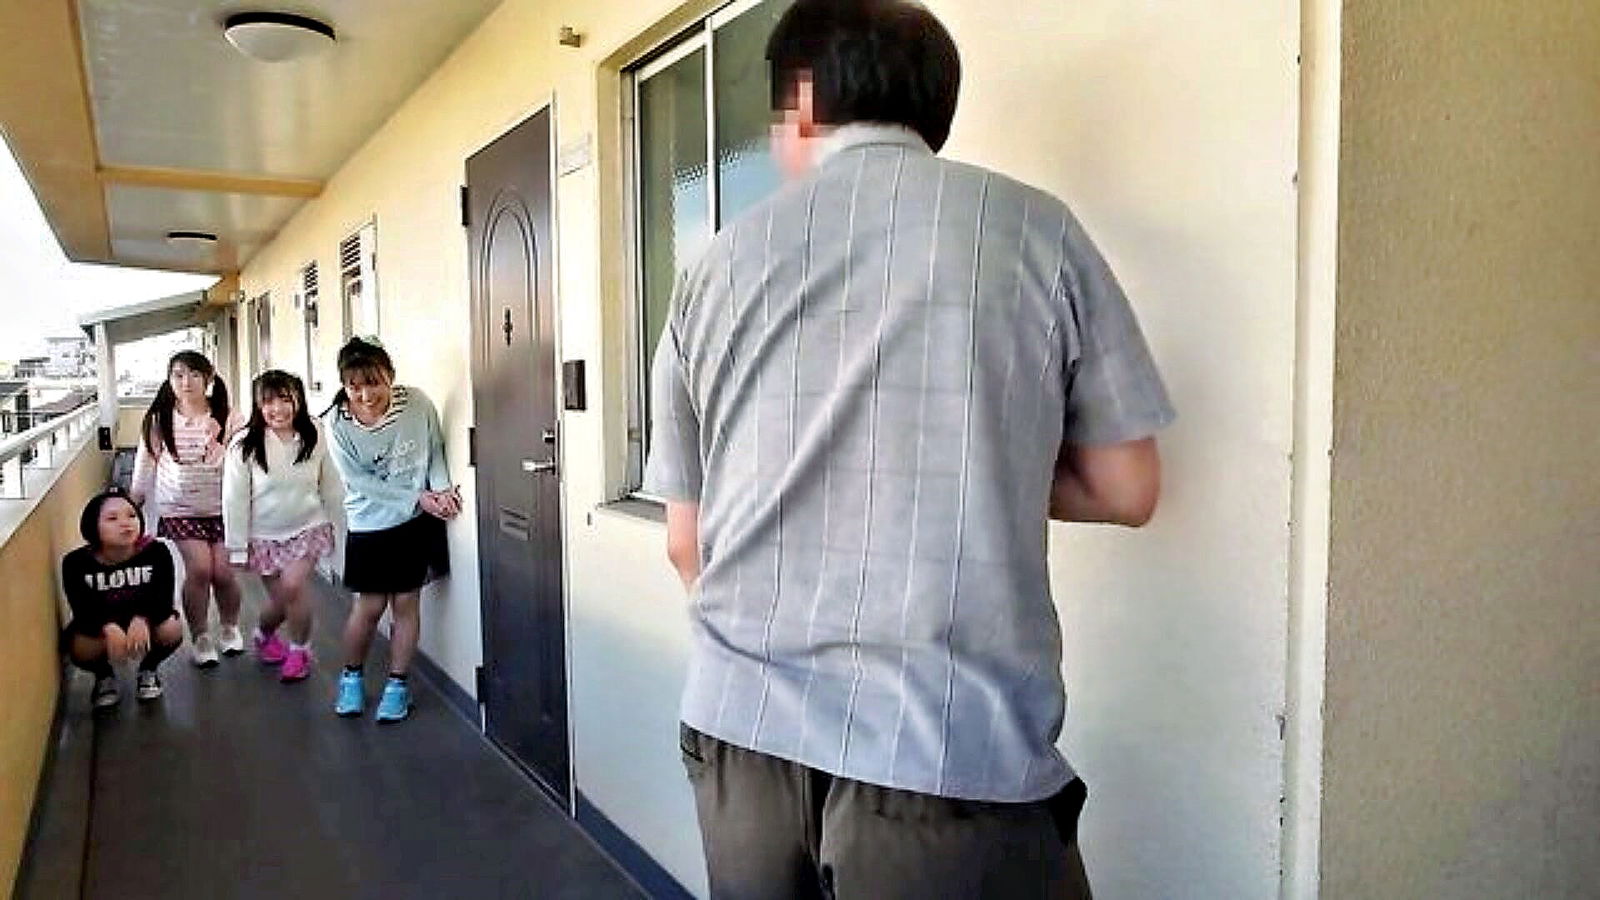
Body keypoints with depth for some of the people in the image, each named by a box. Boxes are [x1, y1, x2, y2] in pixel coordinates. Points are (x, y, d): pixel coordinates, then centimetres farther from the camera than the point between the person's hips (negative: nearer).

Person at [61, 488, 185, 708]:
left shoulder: (156, 551, -21)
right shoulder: (76, 562, -20)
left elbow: (164, 600, -27)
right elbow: (83, 609, -27)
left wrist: (142, 620, -49)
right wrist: (108, 628, -48)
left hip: (145, 622, 0)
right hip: (99, 626, 0)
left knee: (171, 630, -30)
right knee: (80, 648, -31)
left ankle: (148, 670, 7)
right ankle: (103, 676, 8)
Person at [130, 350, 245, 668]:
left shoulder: (226, 418, -7)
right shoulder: (159, 420, -2)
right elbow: (146, 462, 8)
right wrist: (135, 499, 13)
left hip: (220, 507, 0)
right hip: (179, 509, 1)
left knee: (222, 570, -6)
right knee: (199, 567, -13)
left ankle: (230, 627, 25)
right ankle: (201, 637, 9)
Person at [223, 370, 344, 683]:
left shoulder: (314, 439, -8)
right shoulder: (245, 445, -13)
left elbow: (331, 486, 1)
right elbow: (234, 498, -9)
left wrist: (339, 524, 5)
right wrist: (237, 546, -7)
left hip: (307, 528, 0)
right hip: (264, 534, 0)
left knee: (292, 586, -18)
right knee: (279, 598, 6)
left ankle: (300, 649, 6)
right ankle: (263, 634, 41)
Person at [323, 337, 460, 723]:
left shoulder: (416, 403, -13)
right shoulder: (338, 423, -16)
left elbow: (435, 452, 0)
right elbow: (362, 482, -14)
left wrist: (443, 489, -17)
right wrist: (418, 497, -19)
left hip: (417, 521, 1)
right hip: (370, 523, -1)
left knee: (406, 602, 6)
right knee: (370, 606, 5)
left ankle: (397, 684, 21)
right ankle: (351, 676, 30)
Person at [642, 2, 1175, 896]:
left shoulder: (716, 266, 4)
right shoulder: (1034, 229, -2)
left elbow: (687, 541, 9)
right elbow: (1126, 490, 3)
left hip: (741, 730, 4)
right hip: (954, 754, -3)